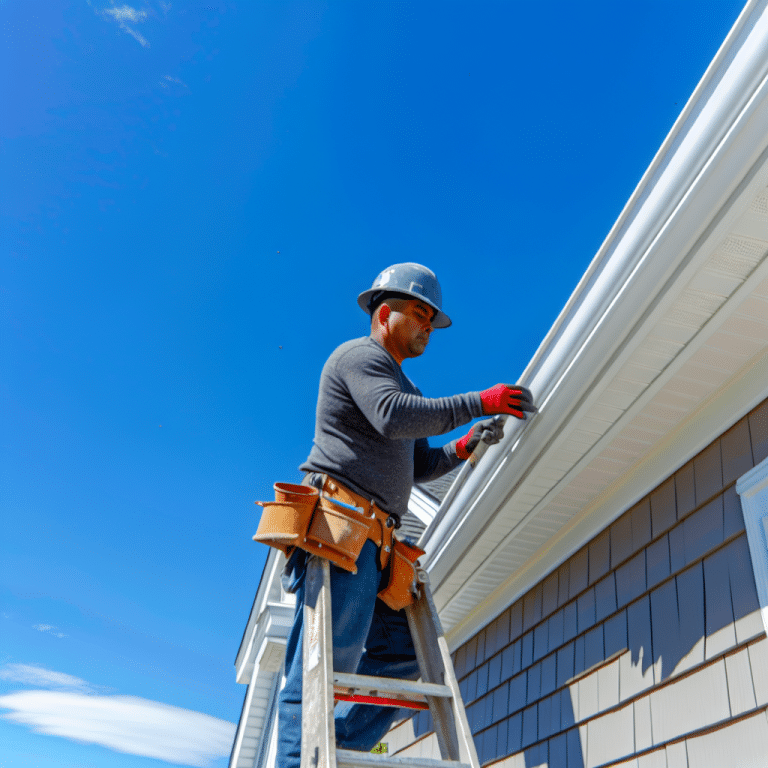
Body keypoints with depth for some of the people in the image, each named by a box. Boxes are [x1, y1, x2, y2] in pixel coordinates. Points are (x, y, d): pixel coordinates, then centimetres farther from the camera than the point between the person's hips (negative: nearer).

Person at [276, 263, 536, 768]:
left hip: (374, 538, 9)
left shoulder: (403, 387, 30)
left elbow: (420, 466, 26)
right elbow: (393, 417, -19)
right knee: (331, 652, -14)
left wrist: (467, 445, 8)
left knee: (402, 651, 4)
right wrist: (478, 403, -18)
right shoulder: (360, 355, 1)